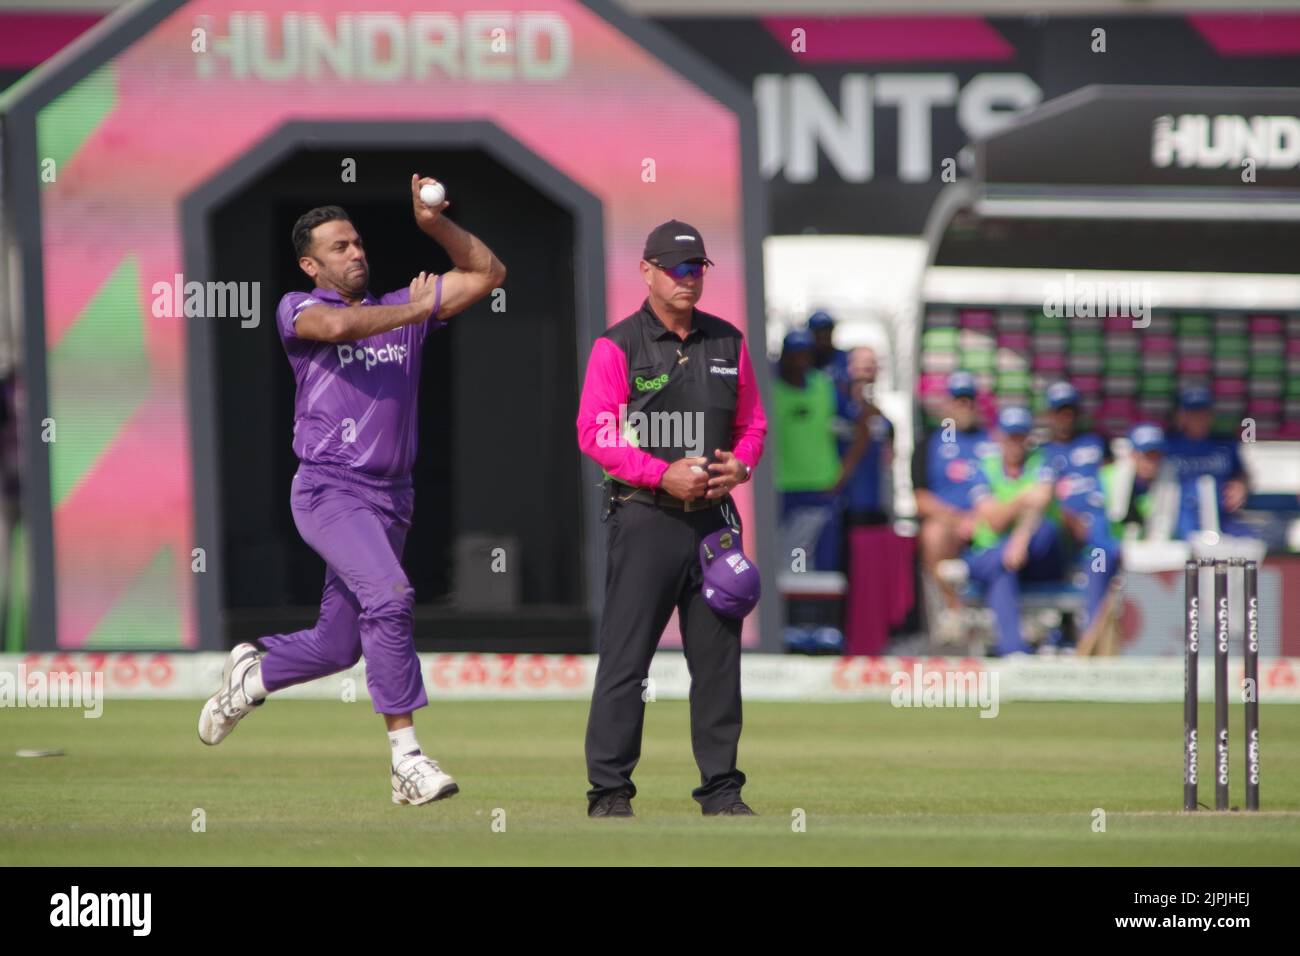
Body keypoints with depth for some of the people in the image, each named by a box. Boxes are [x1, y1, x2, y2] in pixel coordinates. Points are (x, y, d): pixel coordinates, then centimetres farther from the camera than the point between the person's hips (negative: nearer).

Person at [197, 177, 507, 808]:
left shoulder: (400, 310, 15)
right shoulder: (298, 309, 1)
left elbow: (488, 273, 13)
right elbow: (336, 324, -23)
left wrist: (434, 225, 0)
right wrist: (416, 309, -12)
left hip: (391, 500, 6)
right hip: (329, 491, -6)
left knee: (337, 646, 11)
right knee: (388, 596, -27)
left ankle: (252, 674, 42)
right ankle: (407, 761, -26)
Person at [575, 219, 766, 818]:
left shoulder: (727, 343, 13)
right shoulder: (617, 347, -3)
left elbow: (752, 423, 19)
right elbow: (595, 432, -9)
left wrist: (740, 466, -3)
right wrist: (663, 475, -18)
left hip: (714, 517, 5)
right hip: (645, 517, -5)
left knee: (718, 656, 6)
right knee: (625, 658, -7)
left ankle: (720, 788, 13)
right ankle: (608, 791, -4)